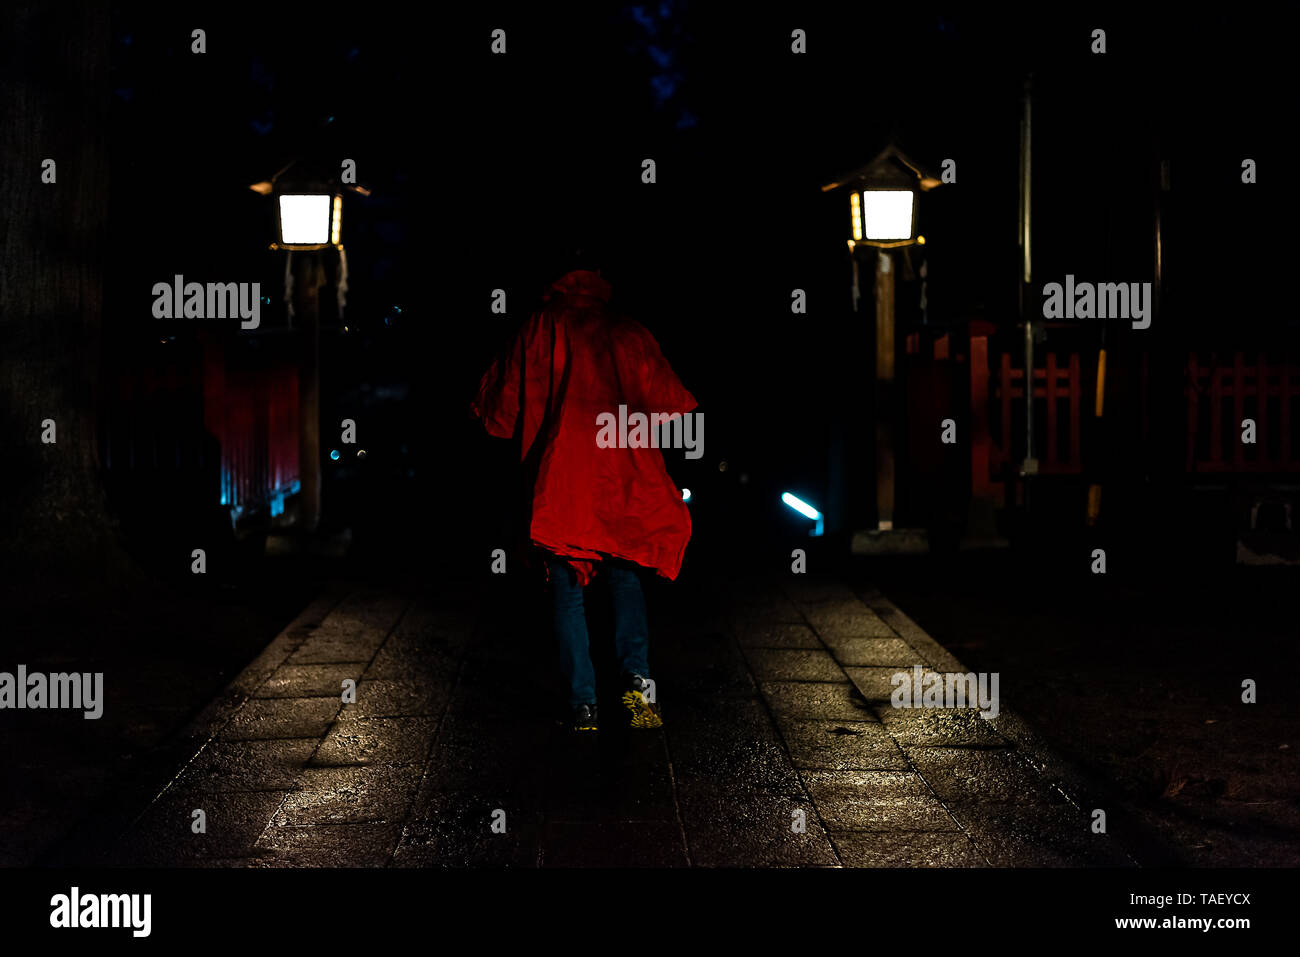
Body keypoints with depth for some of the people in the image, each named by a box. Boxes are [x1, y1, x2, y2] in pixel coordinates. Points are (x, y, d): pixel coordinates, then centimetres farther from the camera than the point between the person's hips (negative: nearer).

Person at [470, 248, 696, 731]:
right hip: (622, 481, 1)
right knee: (625, 579, 13)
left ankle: (583, 704, 0)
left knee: (567, 593, 5)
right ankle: (637, 674, -9)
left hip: (558, 481, -1)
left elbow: (499, 407, 7)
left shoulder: (539, 331, 3)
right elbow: (668, 401, 9)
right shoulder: (626, 332, 6)